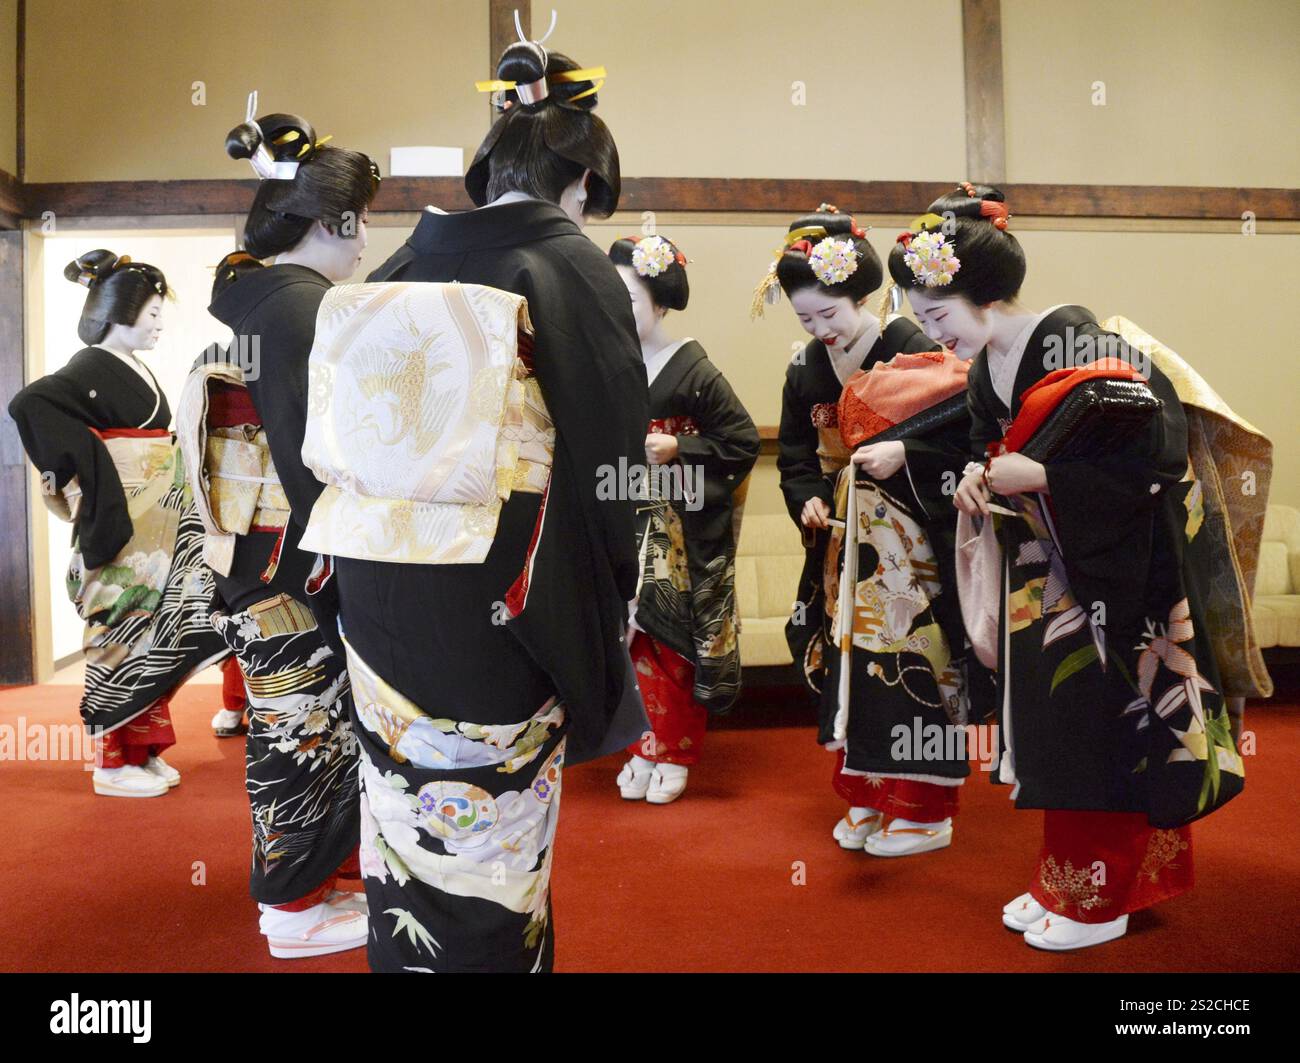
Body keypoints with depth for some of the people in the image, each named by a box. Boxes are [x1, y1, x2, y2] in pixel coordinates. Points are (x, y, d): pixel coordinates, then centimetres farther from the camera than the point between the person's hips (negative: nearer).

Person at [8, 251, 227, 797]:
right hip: (120, 526, -8)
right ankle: (113, 761, 9)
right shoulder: (92, 367, -13)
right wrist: (89, 473, -24)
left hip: (155, 522, 9)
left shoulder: (139, 370, 13)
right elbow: (29, 404, -28)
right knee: (124, 633, -2)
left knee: (148, 632, 12)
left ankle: (143, 750, 22)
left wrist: (172, 512, 13)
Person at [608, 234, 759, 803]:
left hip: (679, 532, -3)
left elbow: (743, 442, -8)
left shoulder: (692, 370, -10)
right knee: (634, 639, 9)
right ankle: (643, 747, 24)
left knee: (674, 642, 5)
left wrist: (677, 448, -16)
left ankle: (674, 754, 21)